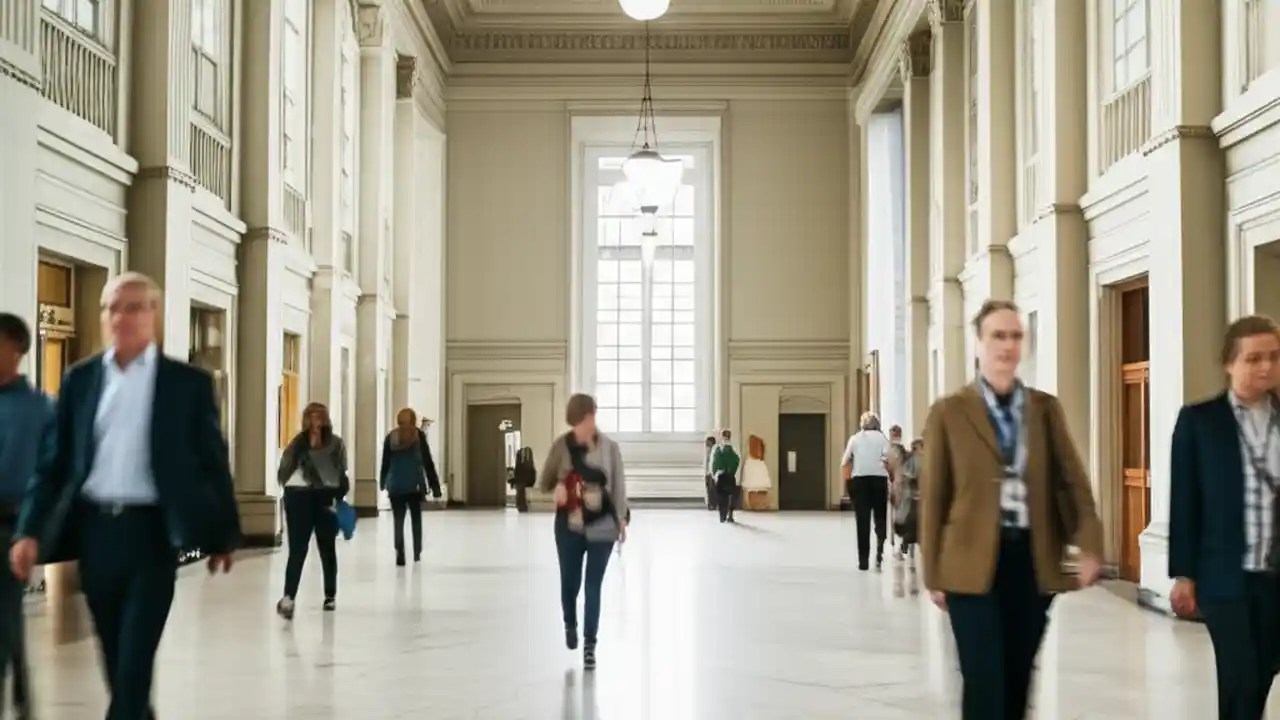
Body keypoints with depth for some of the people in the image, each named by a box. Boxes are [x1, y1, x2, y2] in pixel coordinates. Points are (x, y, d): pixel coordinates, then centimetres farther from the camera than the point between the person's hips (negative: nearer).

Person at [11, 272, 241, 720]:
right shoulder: (80, 379, 8)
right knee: (116, 661, 13)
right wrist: (30, 530, -3)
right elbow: (56, 462, 7)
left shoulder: (189, 382, 1)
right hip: (94, 529, 3)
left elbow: (213, 462, 3)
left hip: (151, 531, -3)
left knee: (135, 662, -6)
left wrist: (223, 535, 2)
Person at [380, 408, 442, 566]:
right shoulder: (419, 435, -1)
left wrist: (382, 482, 19)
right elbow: (427, 462, -2)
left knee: (398, 521, 0)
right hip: (415, 484, -1)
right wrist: (434, 484, 0)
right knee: (416, 519, 14)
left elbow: (385, 463, 8)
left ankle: (400, 555, -13)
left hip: (395, 485, 1)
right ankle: (417, 553, 17)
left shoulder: (391, 437, 4)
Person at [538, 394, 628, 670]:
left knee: (593, 586, 1)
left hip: (602, 526, -1)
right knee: (569, 582, 8)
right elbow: (544, 482, 4)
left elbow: (618, 484, 0)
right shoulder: (561, 445, -5)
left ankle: (590, 644, 11)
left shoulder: (609, 446, -7)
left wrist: (621, 518, -3)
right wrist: (557, 486, -18)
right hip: (569, 526, 1)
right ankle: (570, 625, 40)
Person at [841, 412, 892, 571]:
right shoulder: (881, 437, 5)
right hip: (879, 478, -1)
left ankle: (863, 560, 2)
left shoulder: (855, 438, 10)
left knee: (862, 521, 3)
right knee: (881, 518, 9)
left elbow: (845, 462, 5)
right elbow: (887, 459, -8)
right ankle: (880, 553, -12)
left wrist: (847, 479, 16)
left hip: (859, 479, 1)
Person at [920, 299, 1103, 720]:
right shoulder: (950, 412, 0)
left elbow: (1072, 479, 2)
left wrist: (1089, 543, -15)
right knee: (984, 685, -6)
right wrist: (933, 574, 0)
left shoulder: (1046, 409, 9)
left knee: (1017, 681, 12)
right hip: (973, 563, -3)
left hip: (1034, 561, 3)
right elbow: (933, 497, 2)